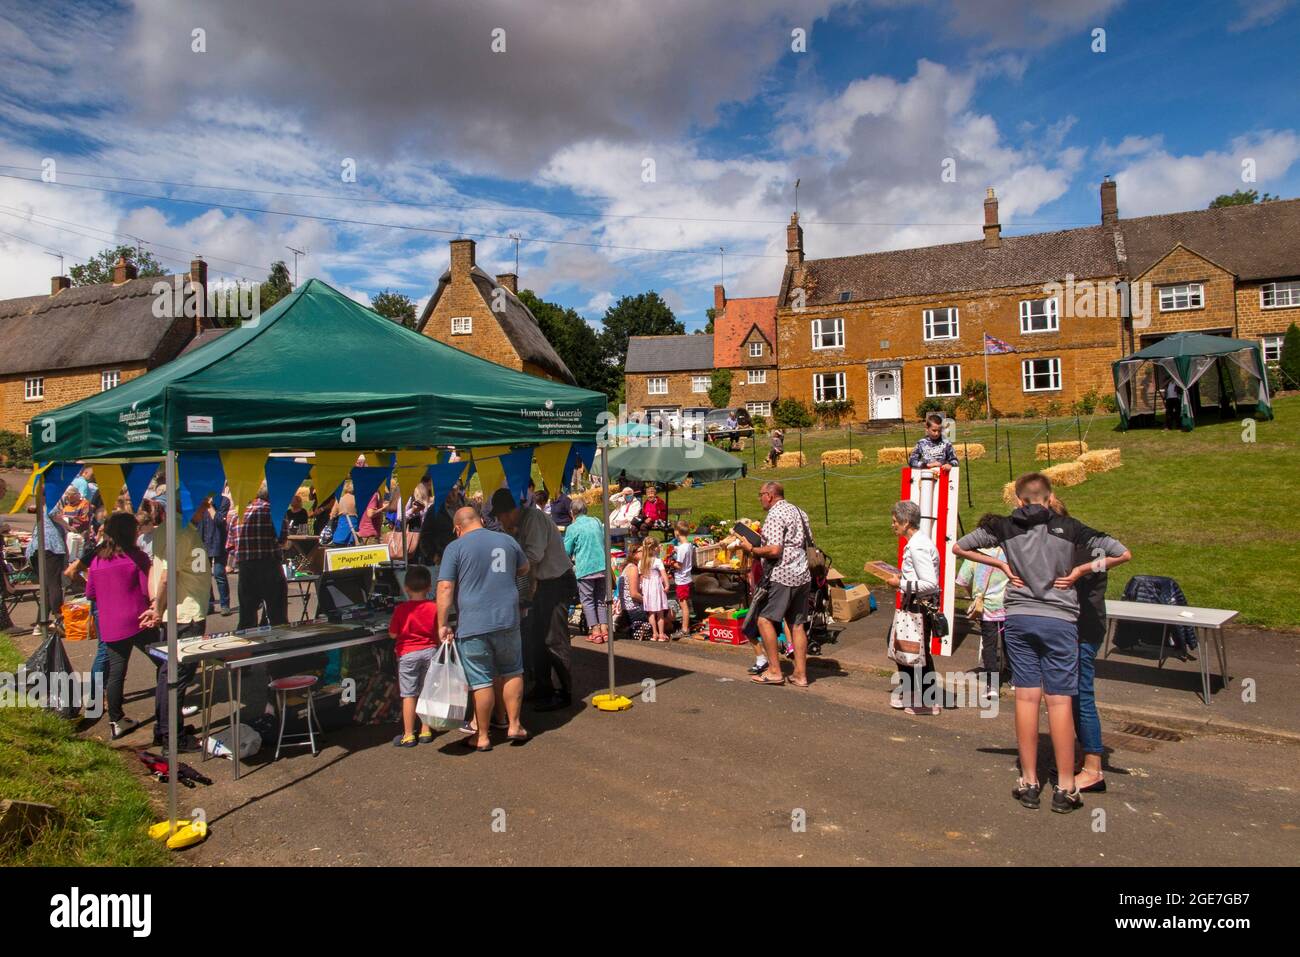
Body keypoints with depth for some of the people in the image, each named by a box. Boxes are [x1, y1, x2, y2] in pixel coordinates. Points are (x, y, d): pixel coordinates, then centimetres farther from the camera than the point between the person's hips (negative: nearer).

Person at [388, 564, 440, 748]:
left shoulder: (401, 608, -11)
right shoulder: (434, 607, -4)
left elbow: (392, 634, -6)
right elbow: (440, 634, 3)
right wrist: (438, 650, 20)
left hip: (408, 654, -3)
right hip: (429, 651, 3)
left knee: (408, 695, 3)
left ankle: (408, 735, 7)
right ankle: (426, 731, 19)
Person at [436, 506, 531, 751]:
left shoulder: (455, 548, -3)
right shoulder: (507, 540, 10)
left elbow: (445, 588, -11)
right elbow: (524, 568, 27)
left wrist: (443, 624, -7)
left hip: (473, 625, -3)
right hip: (507, 620, 3)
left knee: (481, 681, 3)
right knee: (512, 672, 19)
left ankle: (482, 737, 14)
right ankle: (514, 725, 22)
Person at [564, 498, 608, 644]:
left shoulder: (572, 528, -6)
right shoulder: (597, 522, 7)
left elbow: (566, 552, 0)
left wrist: (571, 559, 21)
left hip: (585, 569, -5)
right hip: (602, 567, 5)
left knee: (587, 601, 4)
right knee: (600, 600, 13)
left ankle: (595, 632, -1)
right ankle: (605, 630, 8)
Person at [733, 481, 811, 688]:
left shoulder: (775, 515, -12)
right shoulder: (798, 511, 16)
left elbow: (774, 550, -22)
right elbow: (808, 543, 22)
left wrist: (751, 549, -7)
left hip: (782, 576, -9)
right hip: (803, 575, 9)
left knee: (765, 619, -1)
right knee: (797, 624, 10)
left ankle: (774, 671, -1)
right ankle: (800, 674, 11)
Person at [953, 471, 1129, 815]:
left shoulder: (1006, 527, 1)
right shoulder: (1068, 528, -3)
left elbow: (959, 547, 7)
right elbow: (1121, 553, -4)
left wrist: (1001, 565, 7)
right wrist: (1081, 570, 2)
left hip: (1019, 619, 2)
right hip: (1059, 620, -2)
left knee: (1026, 698, 6)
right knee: (1060, 702, 2)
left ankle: (1029, 783, 14)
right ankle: (1065, 788, 9)